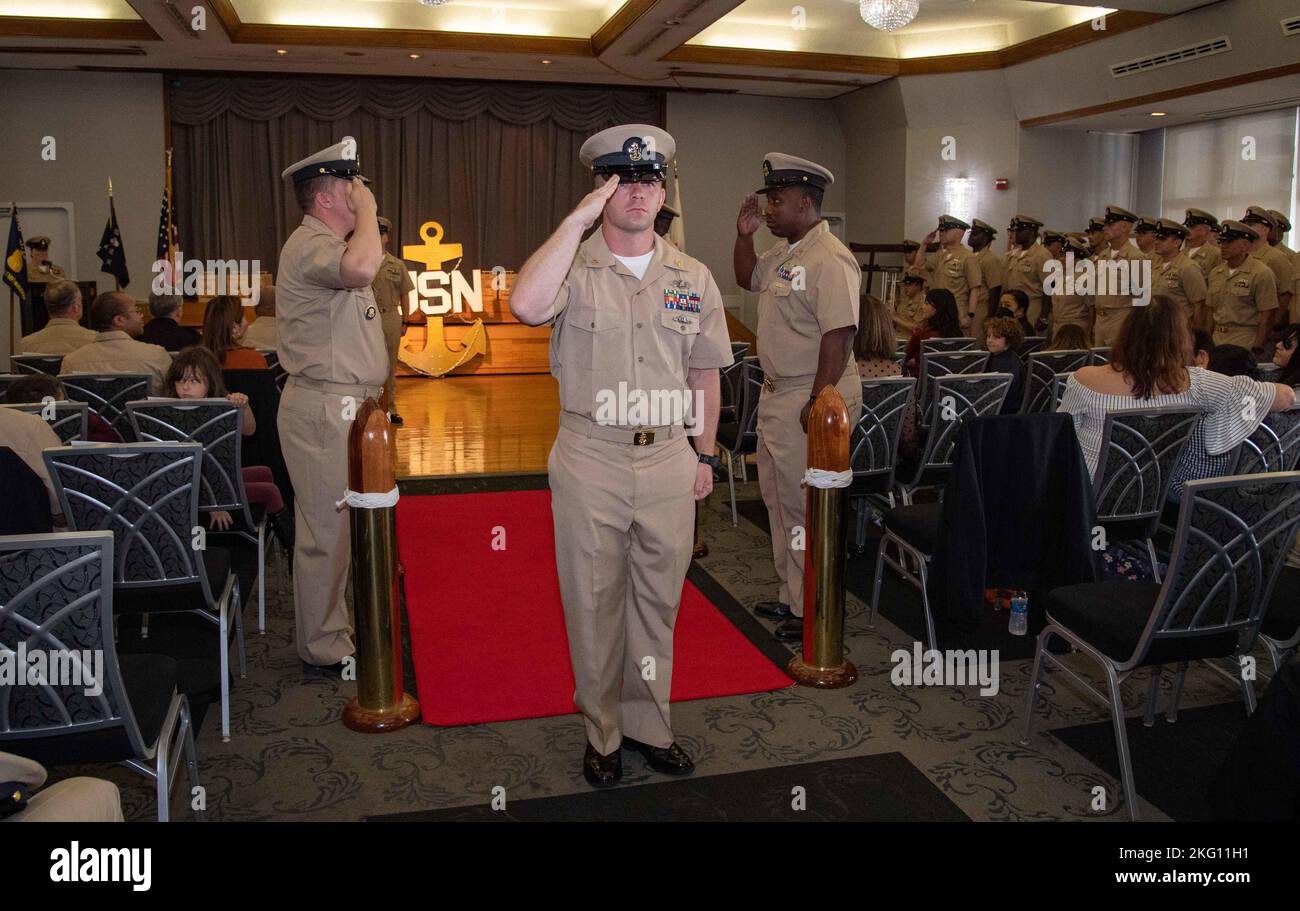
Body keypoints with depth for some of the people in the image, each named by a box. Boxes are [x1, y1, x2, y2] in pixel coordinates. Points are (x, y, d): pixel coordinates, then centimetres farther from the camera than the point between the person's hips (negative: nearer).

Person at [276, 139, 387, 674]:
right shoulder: (310, 245, -16)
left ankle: (330, 630, 30)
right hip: (325, 409, -11)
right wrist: (367, 210, -24)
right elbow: (361, 268, -38)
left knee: (334, 528, 18)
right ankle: (323, 650, 8)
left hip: (343, 406, 11)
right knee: (326, 532, -3)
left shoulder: (325, 245, 20)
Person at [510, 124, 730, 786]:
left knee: (658, 601, 14)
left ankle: (648, 725, 32)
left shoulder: (692, 277, 7)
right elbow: (526, 306, -27)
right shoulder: (573, 266, -3)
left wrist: (705, 456, 11)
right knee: (593, 602, 9)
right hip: (589, 461, -2)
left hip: (668, 462, 3)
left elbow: (704, 373, 13)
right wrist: (577, 221, -19)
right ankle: (602, 733, 27)